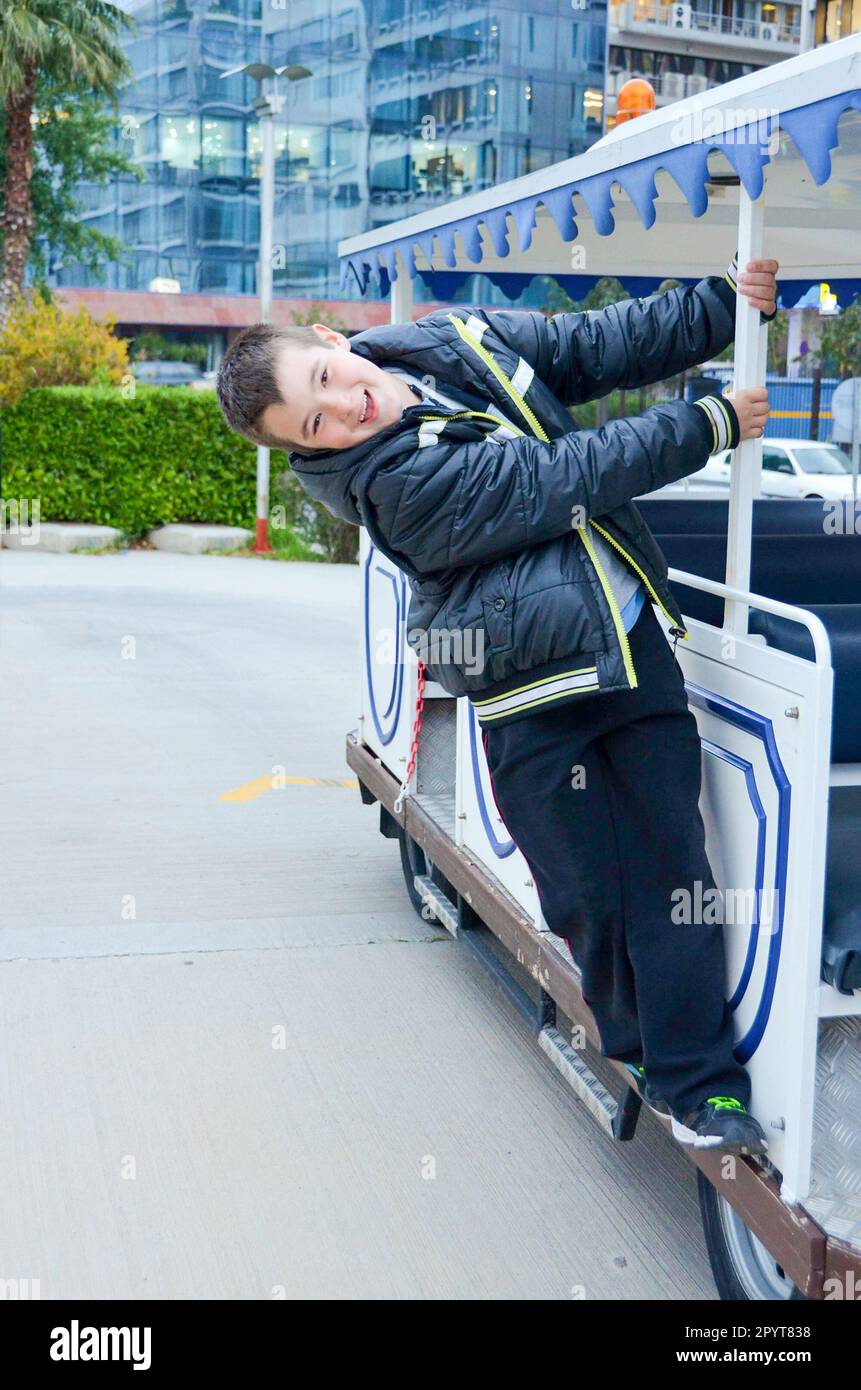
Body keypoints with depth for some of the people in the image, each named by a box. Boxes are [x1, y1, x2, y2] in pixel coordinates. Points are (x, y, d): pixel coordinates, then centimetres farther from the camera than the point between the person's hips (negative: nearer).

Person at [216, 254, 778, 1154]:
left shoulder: (455, 338, 3)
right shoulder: (393, 479, -21)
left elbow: (605, 345, 10)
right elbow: (563, 481, -21)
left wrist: (725, 301, -1)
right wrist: (707, 428, -13)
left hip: (633, 642, 6)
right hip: (536, 700, -5)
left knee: (671, 864, 2)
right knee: (591, 897, 3)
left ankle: (695, 1079, 11)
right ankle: (637, 1050, 29)